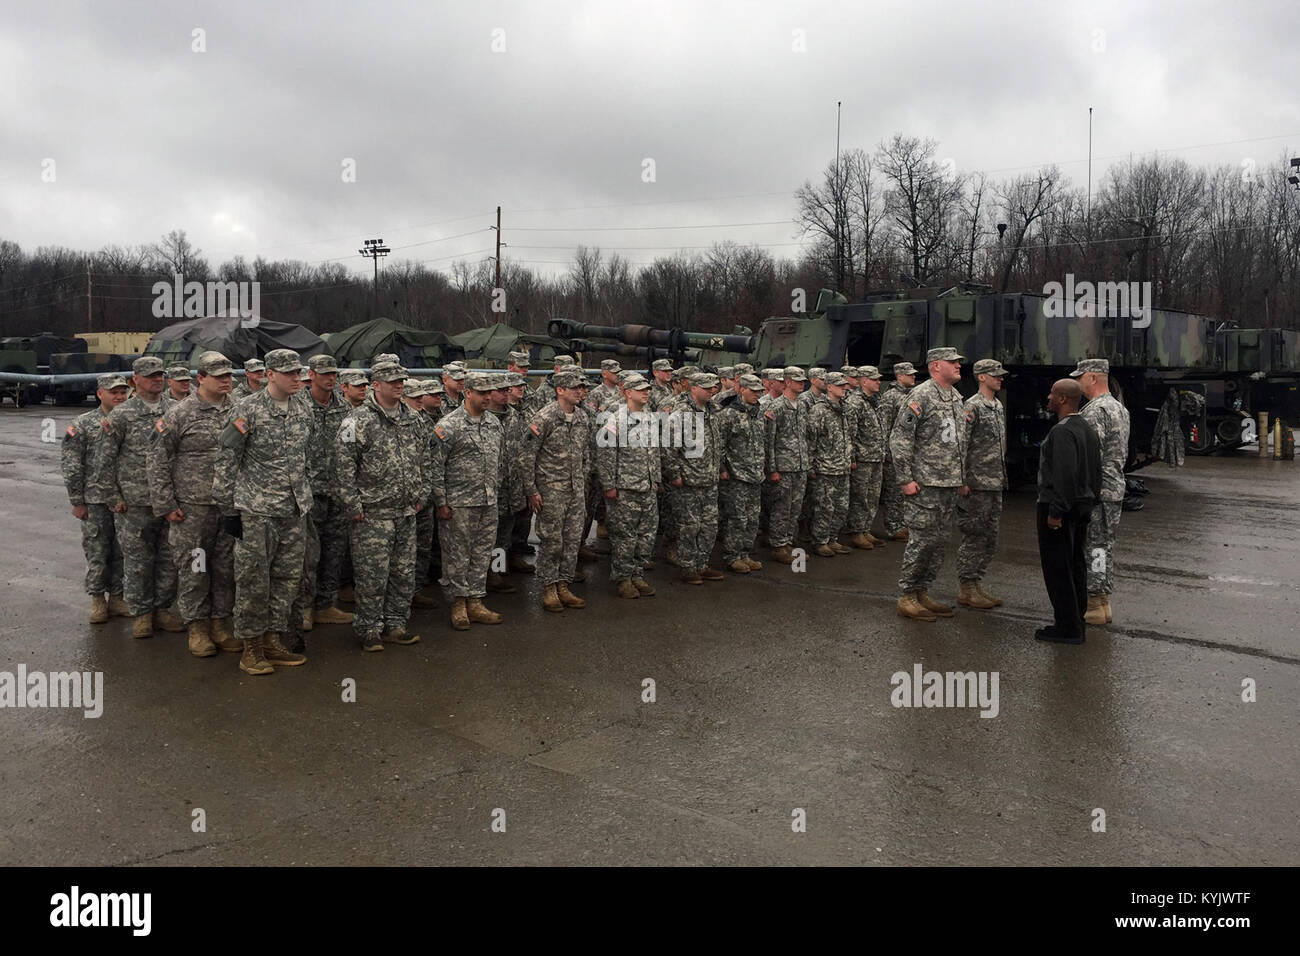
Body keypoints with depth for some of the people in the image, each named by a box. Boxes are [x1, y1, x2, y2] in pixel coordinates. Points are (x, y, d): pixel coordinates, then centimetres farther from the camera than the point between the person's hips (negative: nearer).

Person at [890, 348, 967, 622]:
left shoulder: (956, 397, 15)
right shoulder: (922, 395, -12)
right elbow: (899, 438, -16)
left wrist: (961, 477, 20)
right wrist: (905, 479, -17)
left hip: (949, 485, 8)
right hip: (926, 484, -8)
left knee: (939, 540, 11)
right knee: (921, 540, -5)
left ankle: (922, 593, 21)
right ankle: (906, 598, 5)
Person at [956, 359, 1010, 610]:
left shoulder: (999, 406, 16)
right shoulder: (972, 407, -11)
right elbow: (960, 445, -17)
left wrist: (1002, 478, 15)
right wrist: (962, 481, -21)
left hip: (996, 485, 9)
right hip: (977, 485, -9)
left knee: (989, 539, 11)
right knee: (974, 537, -4)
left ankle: (977, 585, 19)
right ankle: (967, 589, 4)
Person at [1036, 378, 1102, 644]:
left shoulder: (1062, 431, -19)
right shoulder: (1088, 429, 13)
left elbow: (1065, 474, -25)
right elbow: (1097, 471, 17)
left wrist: (1056, 512, -23)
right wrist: (1092, 503, 21)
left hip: (1058, 507, -10)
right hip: (1082, 506, 10)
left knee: (1057, 567, -4)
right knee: (1075, 564, 17)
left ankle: (1067, 627, -1)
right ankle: (1077, 619, 26)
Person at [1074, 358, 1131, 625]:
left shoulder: (1095, 411, -17)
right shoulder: (1121, 408, 16)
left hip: (1095, 492, -10)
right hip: (1115, 488, 10)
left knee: (1092, 547, -4)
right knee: (1105, 545, 14)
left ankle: (1093, 605, 0)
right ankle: (1103, 602, 21)